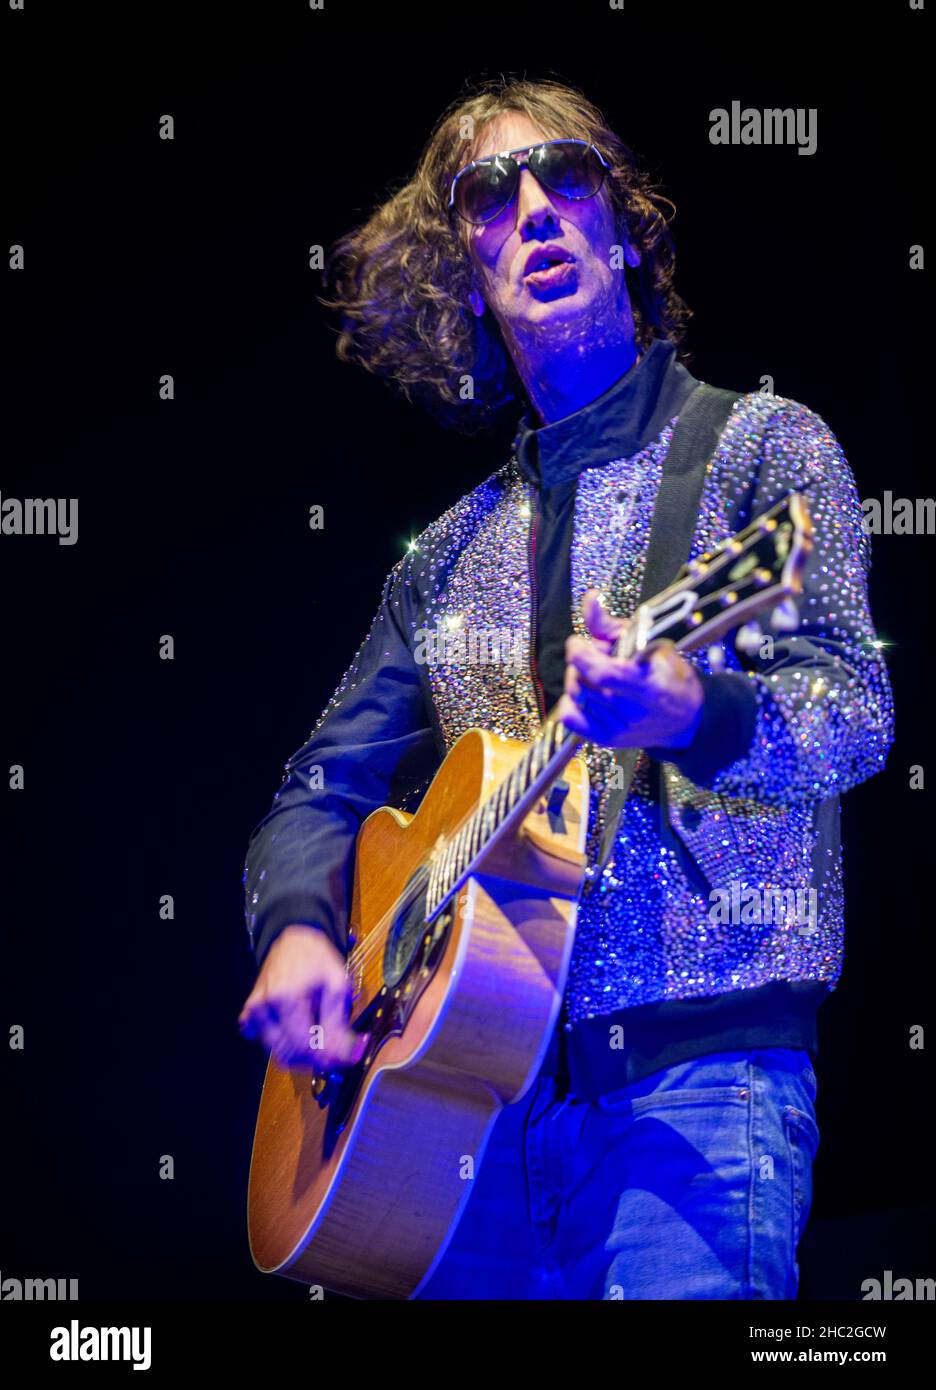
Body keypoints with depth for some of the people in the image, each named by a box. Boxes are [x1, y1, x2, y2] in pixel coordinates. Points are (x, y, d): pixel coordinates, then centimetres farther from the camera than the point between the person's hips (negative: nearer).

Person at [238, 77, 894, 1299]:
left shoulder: (761, 445, 4)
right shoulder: (453, 551, 18)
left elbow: (858, 713, -10)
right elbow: (321, 792, 21)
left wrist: (693, 718, -32)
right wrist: (296, 927, -1)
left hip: (698, 1067, -5)